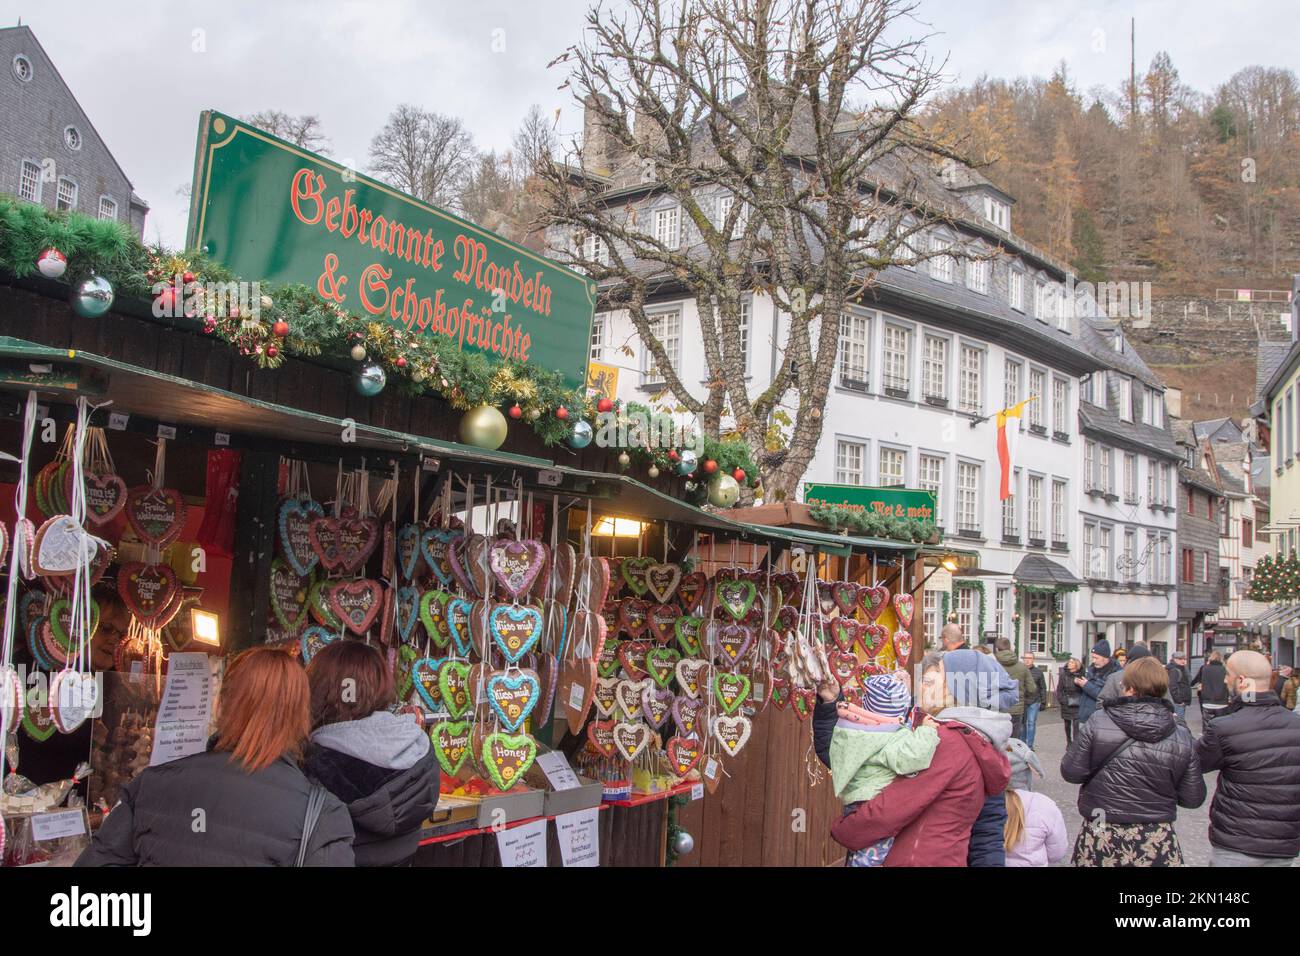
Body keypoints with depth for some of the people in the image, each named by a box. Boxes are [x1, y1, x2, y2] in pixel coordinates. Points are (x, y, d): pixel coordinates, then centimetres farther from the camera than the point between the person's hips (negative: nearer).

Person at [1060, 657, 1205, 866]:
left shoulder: (1098, 722, -12)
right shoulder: (1181, 734, -7)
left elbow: (1071, 772, -9)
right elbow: (1193, 798, -2)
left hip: (1102, 840, -1)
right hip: (1156, 845, 1)